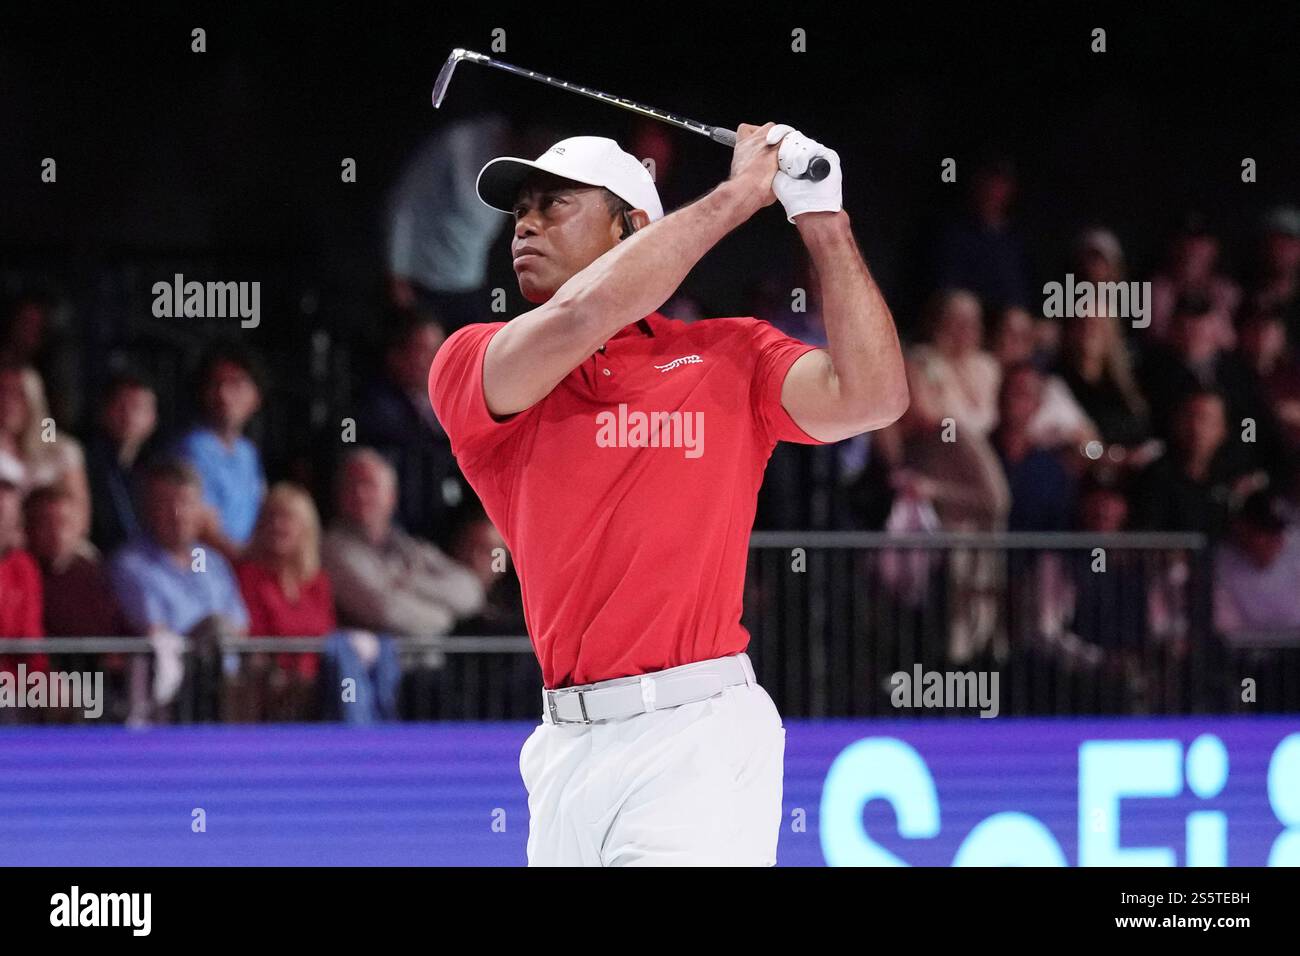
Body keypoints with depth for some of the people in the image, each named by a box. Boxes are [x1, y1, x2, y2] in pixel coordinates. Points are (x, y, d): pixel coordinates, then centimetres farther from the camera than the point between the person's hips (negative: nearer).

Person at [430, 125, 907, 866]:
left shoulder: (730, 355, 9)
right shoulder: (471, 367, 8)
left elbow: (871, 396, -6)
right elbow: (577, 318, -11)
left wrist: (822, 217, -7)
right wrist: (739, 194, -5)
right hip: (567, 747, 2)